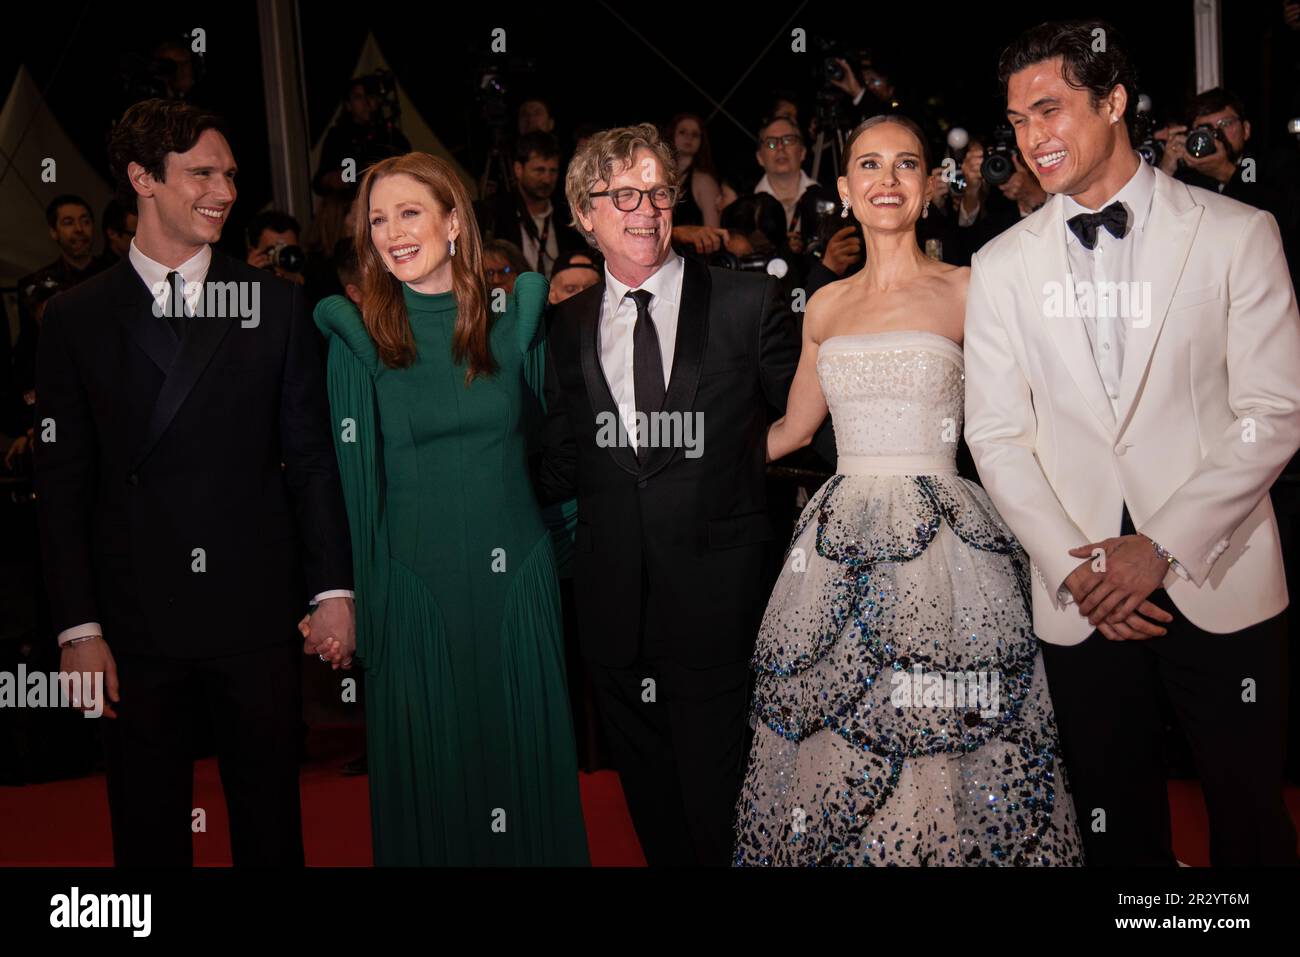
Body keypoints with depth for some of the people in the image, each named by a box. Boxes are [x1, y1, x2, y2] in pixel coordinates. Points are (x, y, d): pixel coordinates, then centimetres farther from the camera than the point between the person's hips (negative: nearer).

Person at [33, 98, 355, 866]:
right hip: (139, 624, 0)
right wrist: (79, 628, -3)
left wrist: (334, 589, -2)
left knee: (271, 822, 12)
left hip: (258, 613, 0)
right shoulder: (76, 320, 3)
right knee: (149, 831, 13)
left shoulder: (276, 305, 4)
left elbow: (312, 456, 3)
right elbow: (63, 486, 2)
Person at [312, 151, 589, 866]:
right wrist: (354, 597, -2)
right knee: (428, 770, 11)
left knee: (524, 754, 13)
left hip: (517, 577, 1)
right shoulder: (359, 337, -3)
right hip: (413, 586, -1)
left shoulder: (514, 317, 1)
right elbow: (357, 476, -2)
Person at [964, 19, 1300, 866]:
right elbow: (996, 437, 2)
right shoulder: (1001, 266, 5)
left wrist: (1162, 547, -13)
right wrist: (1073, 567, -8)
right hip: (1081, 599, 2)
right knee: (1116, 822, 12)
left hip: (1221, 583, -1)